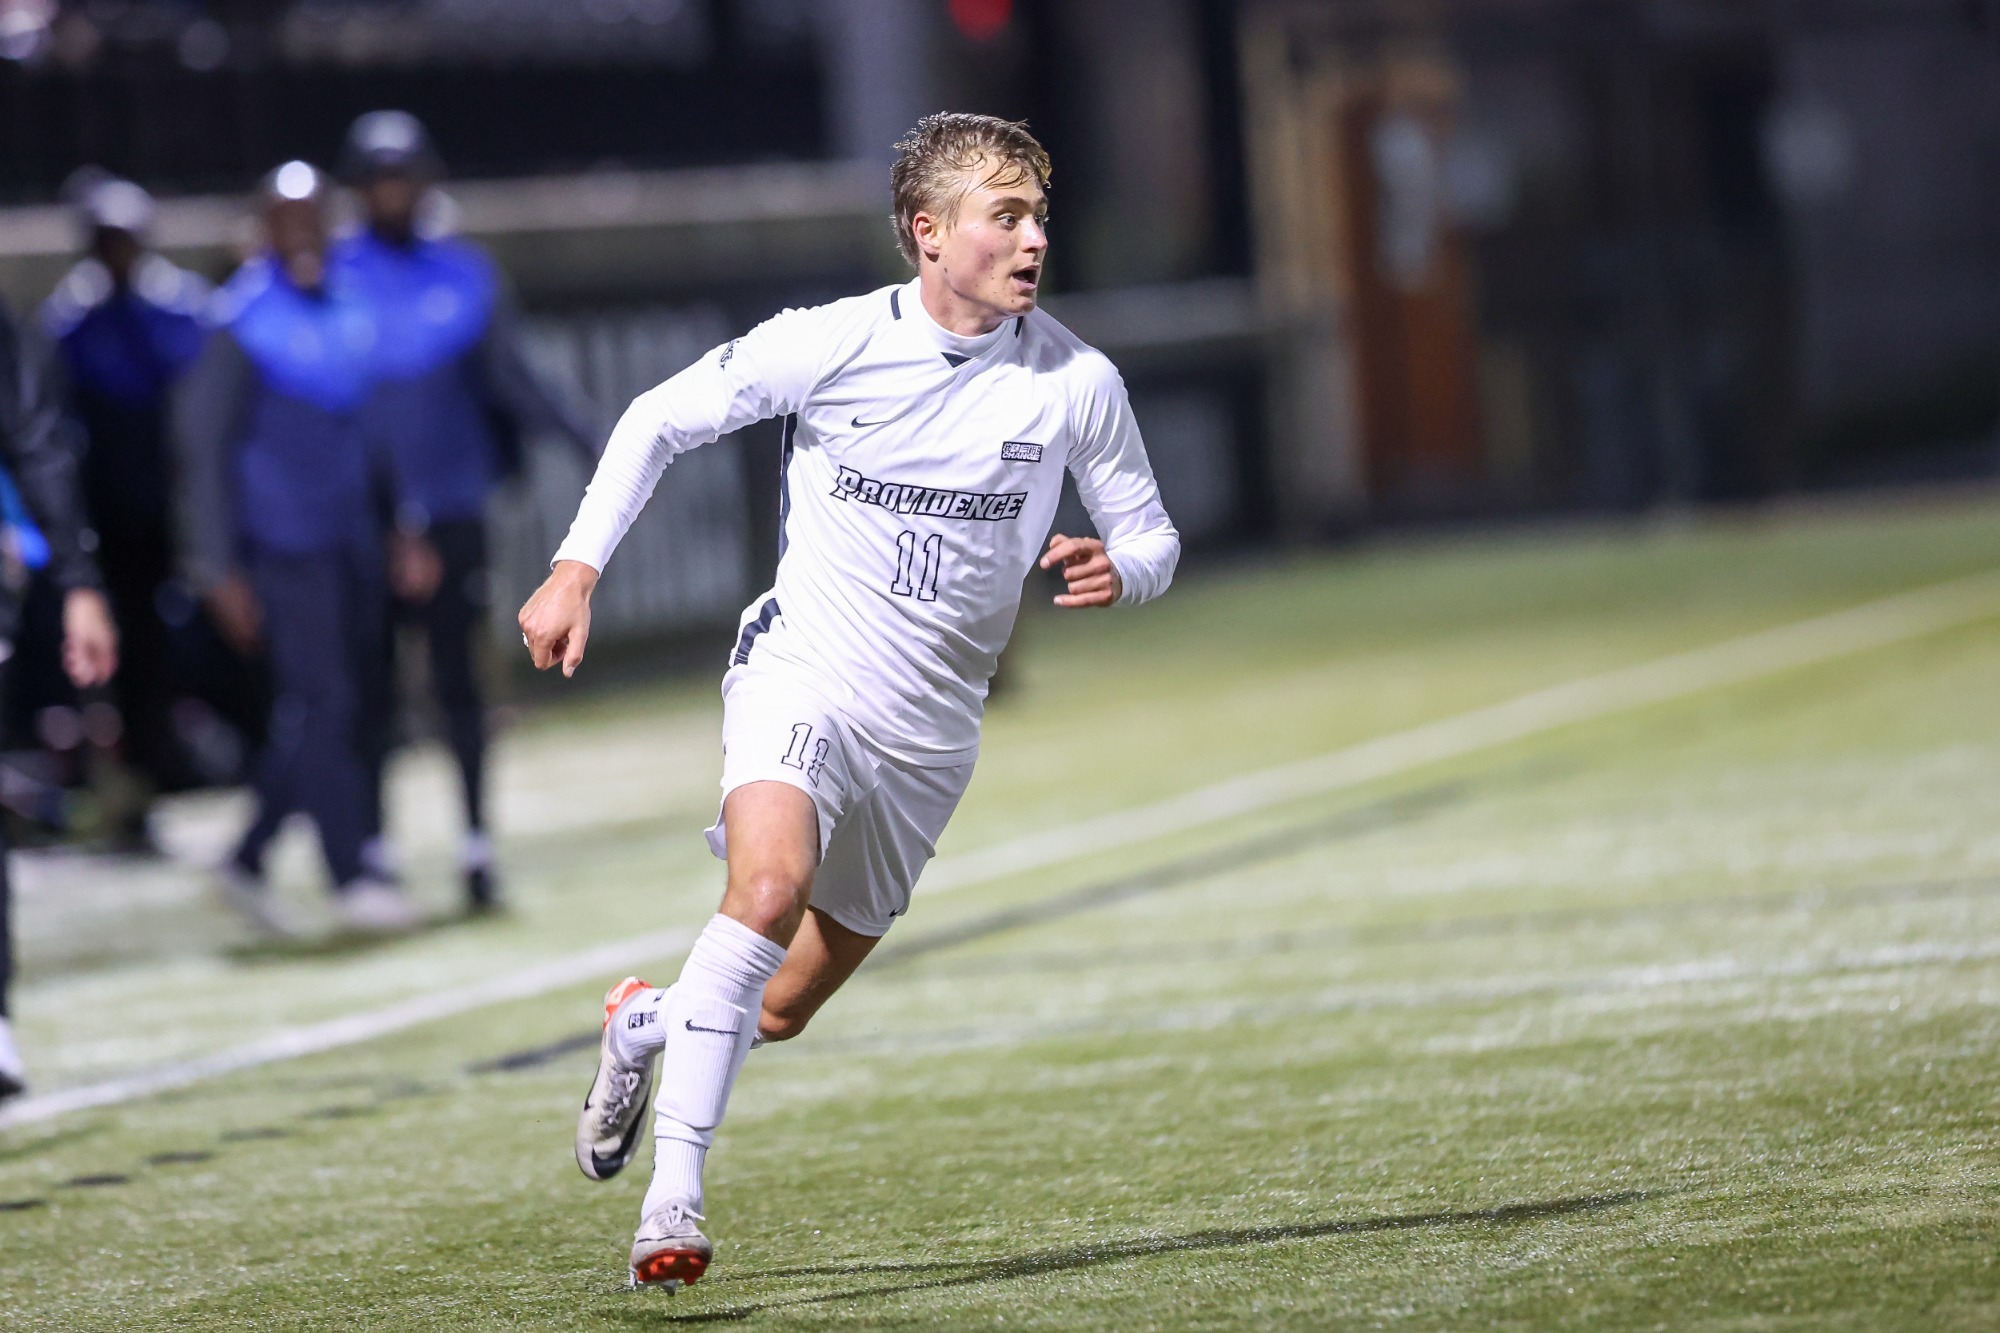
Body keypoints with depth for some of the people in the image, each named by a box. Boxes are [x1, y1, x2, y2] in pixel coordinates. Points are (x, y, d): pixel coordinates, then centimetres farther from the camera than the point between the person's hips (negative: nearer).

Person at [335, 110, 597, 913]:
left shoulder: (464, 275, 5)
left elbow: (509, 378, 7)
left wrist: (582, 442, -4)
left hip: (452, 511, 1)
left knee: (459, 680, 1)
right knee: (372, 687, 3)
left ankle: (477, 841, 6)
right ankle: (373, 850, 10)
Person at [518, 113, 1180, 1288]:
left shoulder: (1077, 383, -5)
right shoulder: (832, 344, -10)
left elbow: (1152, 538, 6)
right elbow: (662, 419, 3)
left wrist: (1117, 570, -19)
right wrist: (578, 570, -5)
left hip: (929, 732, 3)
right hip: (802, 673, -3)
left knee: (781, 1013, 10)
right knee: (771, 883, -33)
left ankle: (645, 1021, 45)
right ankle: (674, 1198, -29)